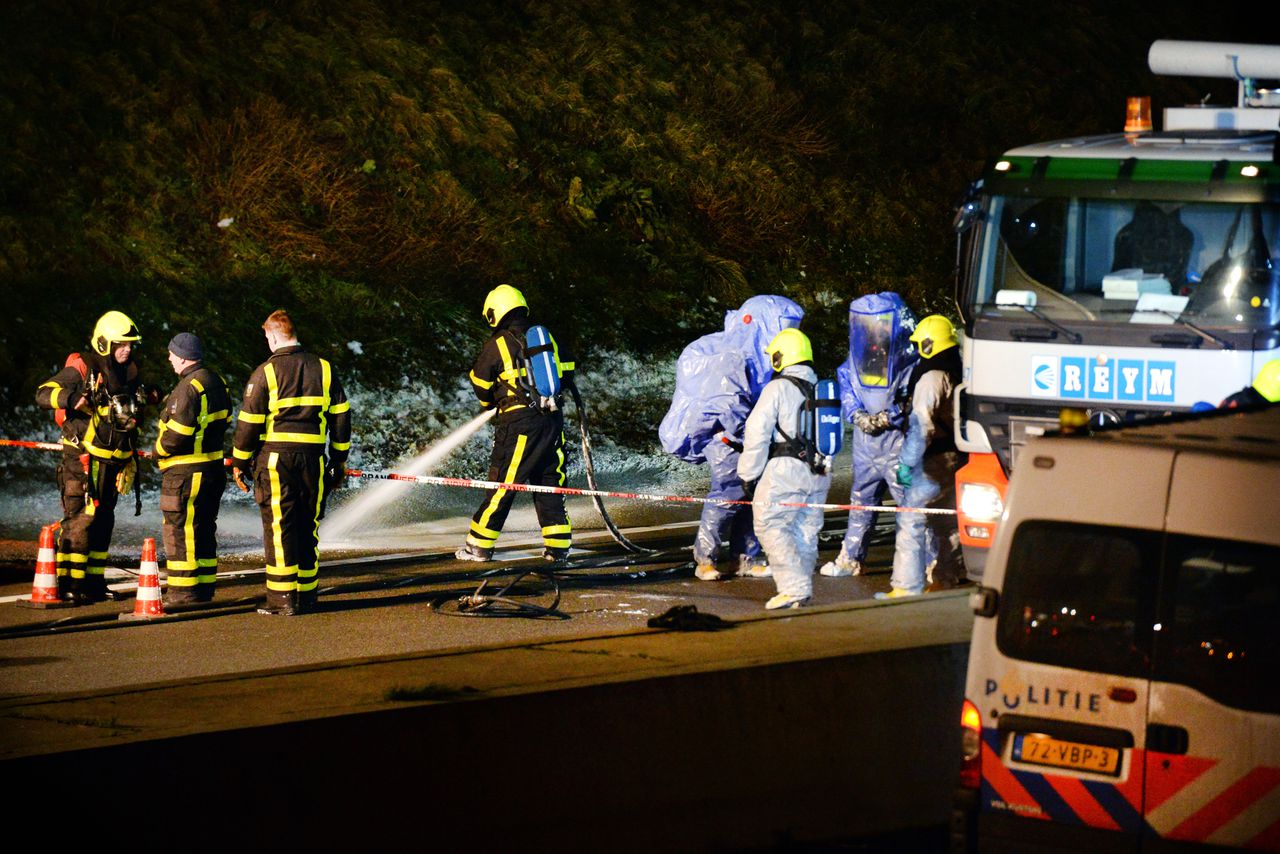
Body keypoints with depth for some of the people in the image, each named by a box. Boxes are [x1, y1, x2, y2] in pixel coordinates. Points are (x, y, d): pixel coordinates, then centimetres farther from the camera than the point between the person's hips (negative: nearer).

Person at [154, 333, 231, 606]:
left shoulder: (189, 387, -20)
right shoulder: (215, 382, 12)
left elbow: (177, 433, -24)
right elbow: (224, 420, 19)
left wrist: (159, 450, -6)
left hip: (186, 472, -10)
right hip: (213, 466, 10)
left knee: (180, 531, -4)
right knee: (204, 530, 16)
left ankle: (183, 592, -2)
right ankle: (204, 588, 21)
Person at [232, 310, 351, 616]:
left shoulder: (266, 372, -6)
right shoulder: (323, 369, 7)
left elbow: (249, 422, -3)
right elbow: (341, 415, 12)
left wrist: (240, 462, 7)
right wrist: (339, 458, 20)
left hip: (275, 458, -4)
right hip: (313, 459, 4)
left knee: (278, 527, -1)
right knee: (308, 527, 12)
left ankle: (283, 597, -4)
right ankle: (307, 595, 15)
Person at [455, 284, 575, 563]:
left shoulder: (496, 345, -5)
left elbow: (481, 387, 3)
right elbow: (567, 374, 15)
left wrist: (493, 403, 24)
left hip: (519, 424, -4)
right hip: (553, 420, 4)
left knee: (502, 484, 0)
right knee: (549, 483, 12)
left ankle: (480, 545, 4)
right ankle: (558, 545, 10)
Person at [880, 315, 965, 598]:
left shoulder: (931, 378, -17)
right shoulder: (959, 375, 10)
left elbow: (921, 426, -20)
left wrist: (907, 463, -16)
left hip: (934, 460, -9)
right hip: (956, 458, 9)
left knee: (911, 522, -5)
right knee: (947, 521, 17)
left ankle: (906, 587, -7)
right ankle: (945, 579, 24)